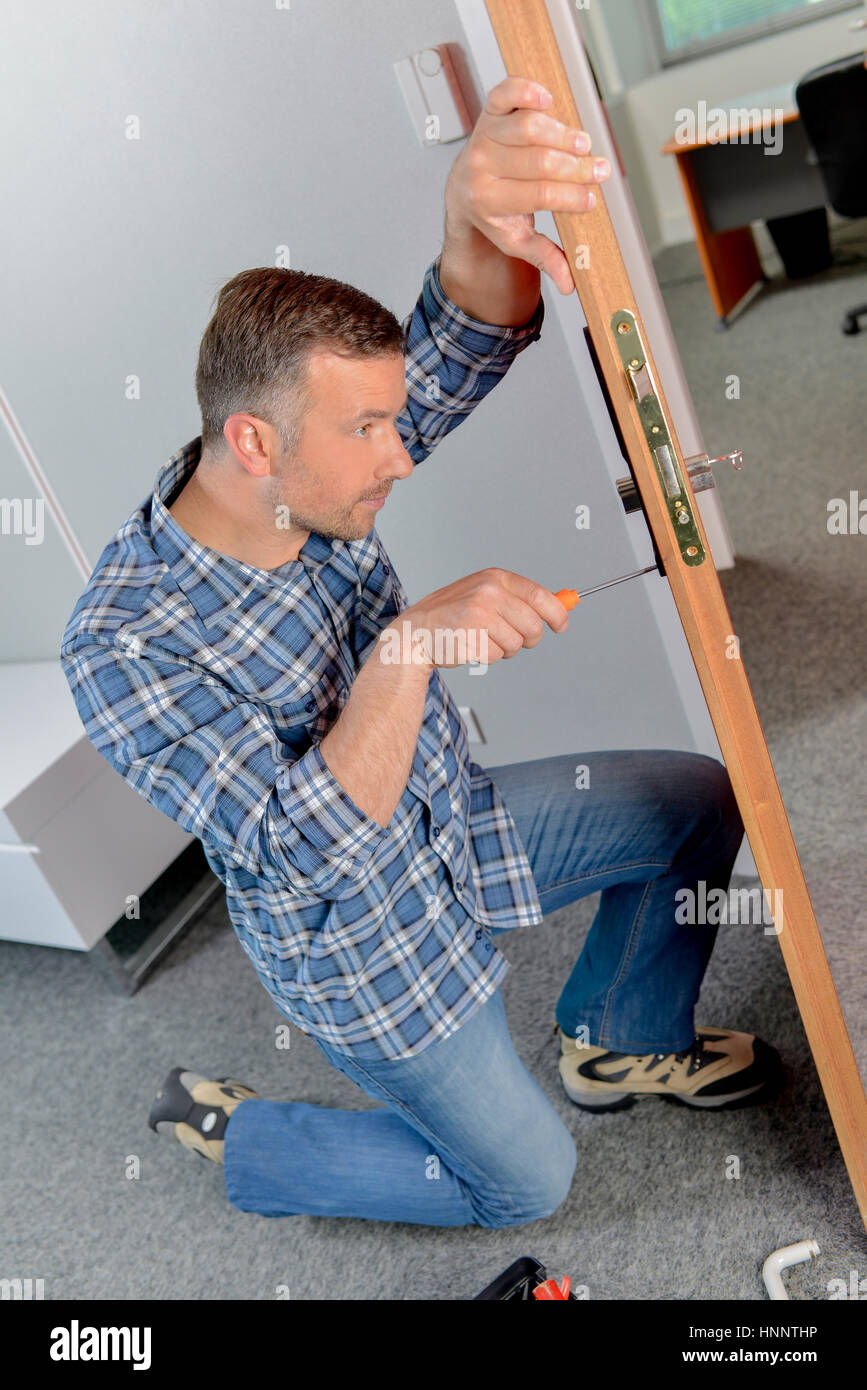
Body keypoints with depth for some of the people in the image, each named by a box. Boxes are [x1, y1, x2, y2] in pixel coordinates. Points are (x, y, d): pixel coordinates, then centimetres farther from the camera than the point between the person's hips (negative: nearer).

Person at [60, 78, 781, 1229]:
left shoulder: (307, 481, -15)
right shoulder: (122, 648, -33)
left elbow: (464, 350, -25)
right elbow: (303, 854, -37)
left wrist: (479, 223, -47)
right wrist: (413, 644, -45)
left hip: (456, 824, 7)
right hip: (372, 945, -6)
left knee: (702, 796, 10)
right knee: (525, 1182, 14)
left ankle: (621, 1043, 32)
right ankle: (228, 1136, 28)